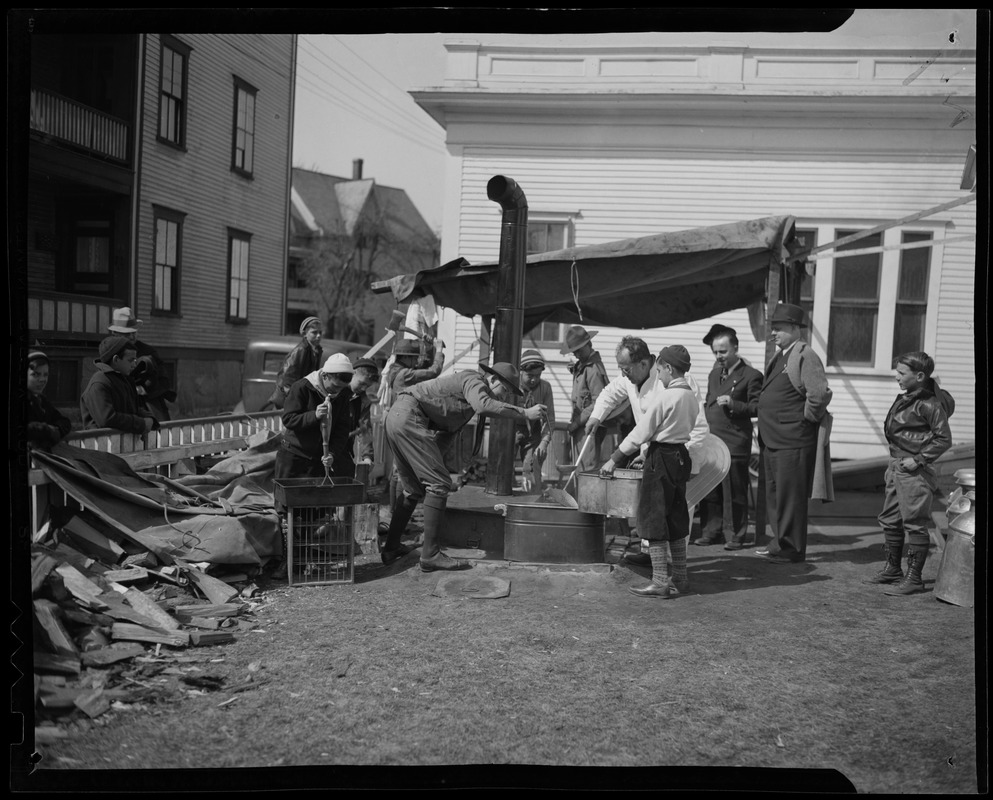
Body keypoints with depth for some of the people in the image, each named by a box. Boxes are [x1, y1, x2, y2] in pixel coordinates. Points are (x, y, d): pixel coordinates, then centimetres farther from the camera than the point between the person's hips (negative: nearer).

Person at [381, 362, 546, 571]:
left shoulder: (470, 389, 22)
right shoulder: (473, 380, -7)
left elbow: (446, 430, 24)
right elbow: (483, 405, -31)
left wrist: (436, 462, 20)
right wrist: (525, 414, -26)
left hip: (396, 419, 11)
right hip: (409, 417, -11)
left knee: (414, 489, 19)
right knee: (439, 484, -10)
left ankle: (391, 548, 25)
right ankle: (431, 555, -9)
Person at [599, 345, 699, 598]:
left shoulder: (663, 397, -15)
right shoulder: (692, 398, 9)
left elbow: (641, 432, -14)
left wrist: (614, 460, -7)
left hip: (660, 459, -8)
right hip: (681, 456, 8)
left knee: (653, 520, -2)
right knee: (677, 519, 15)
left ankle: (660, 582, -1)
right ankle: (679, 578, 23)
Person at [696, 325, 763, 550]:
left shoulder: (751, 375, -4)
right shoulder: (714, 374, 17)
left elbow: (757, 408, -9)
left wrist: (733, 404, -21)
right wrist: (708, 416, 11)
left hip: (736, 444, -6)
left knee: (737, 492, 2)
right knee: (709, 490, 8)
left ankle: (736, 536, 11)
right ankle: (711, 531, 18)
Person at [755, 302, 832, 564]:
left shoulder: (805, 356, -13)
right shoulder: (779, 356, 16)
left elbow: (821, 394, -24)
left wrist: (807, 418, -13)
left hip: (793, 442, -9)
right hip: (772, 441, 9)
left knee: (790, 496, -1)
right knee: (774, 495, 16)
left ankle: (792, 550, 9)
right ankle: (780, 543, 28)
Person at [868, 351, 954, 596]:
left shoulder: (929, 404, -16)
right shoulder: (904, 398, 10)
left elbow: (943, 439, -16)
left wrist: (918, 459, -18)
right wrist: (893, 463, 15)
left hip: (915, 473, -10)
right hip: (896, 467, 10)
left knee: (915, 524, -2)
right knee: (889, 520, 17)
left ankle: (914, 578, 6)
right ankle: (892, 569, 31)